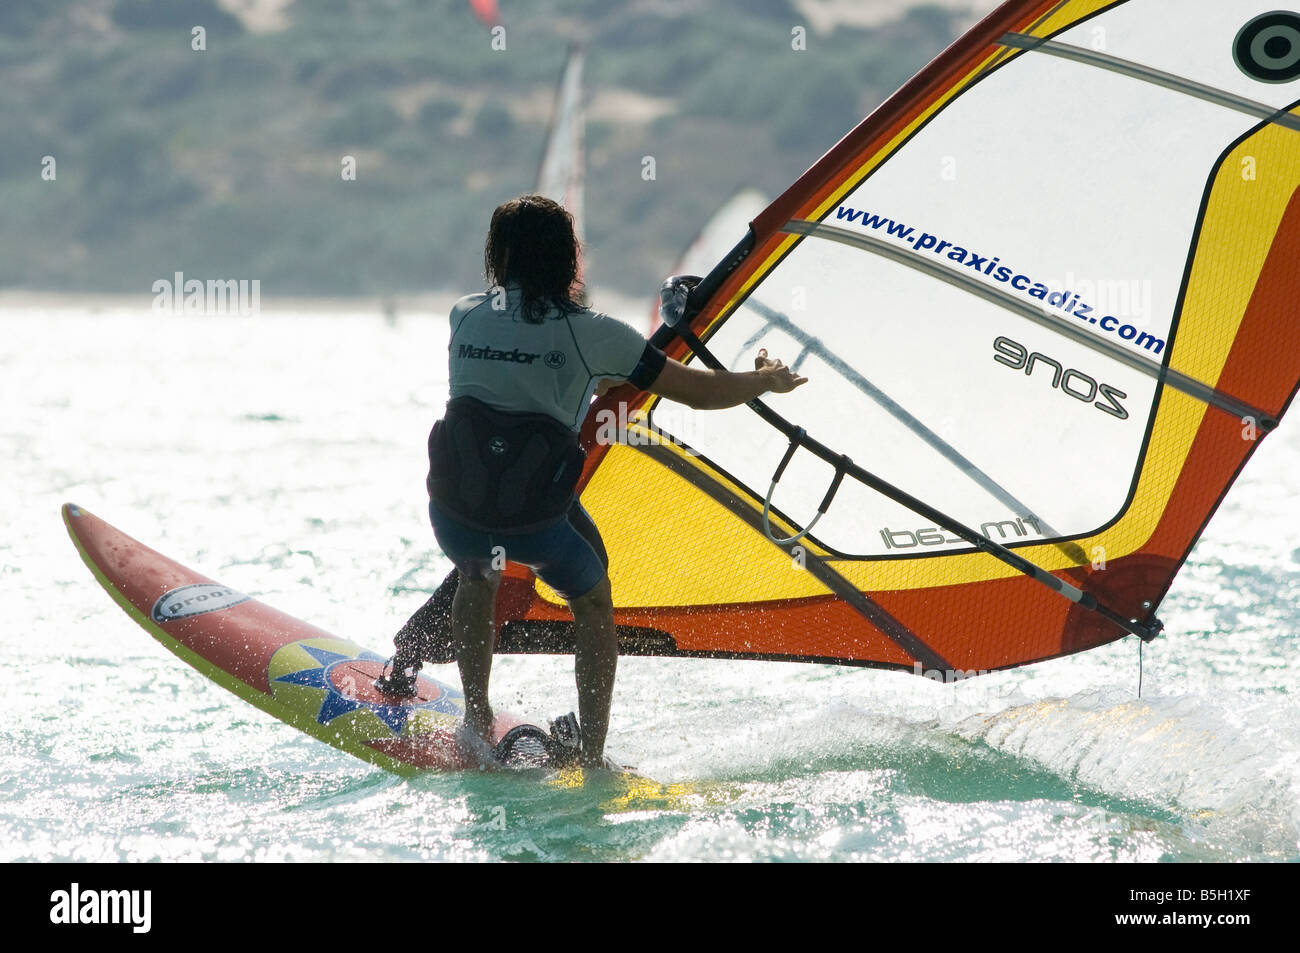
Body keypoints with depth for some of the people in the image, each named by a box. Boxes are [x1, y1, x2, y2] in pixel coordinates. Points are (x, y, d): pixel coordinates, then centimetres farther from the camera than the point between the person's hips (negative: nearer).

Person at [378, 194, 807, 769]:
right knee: (593, 603, 26)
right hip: (537, 517, -3)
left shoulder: (464, 316, 10)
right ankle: (591, 758, 23)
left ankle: (477, 725, 37)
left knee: (477, 576, 37)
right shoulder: (590, 334, 0)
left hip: (453, 509, 3)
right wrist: (768, 381, 25)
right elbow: (702, 392, 4)